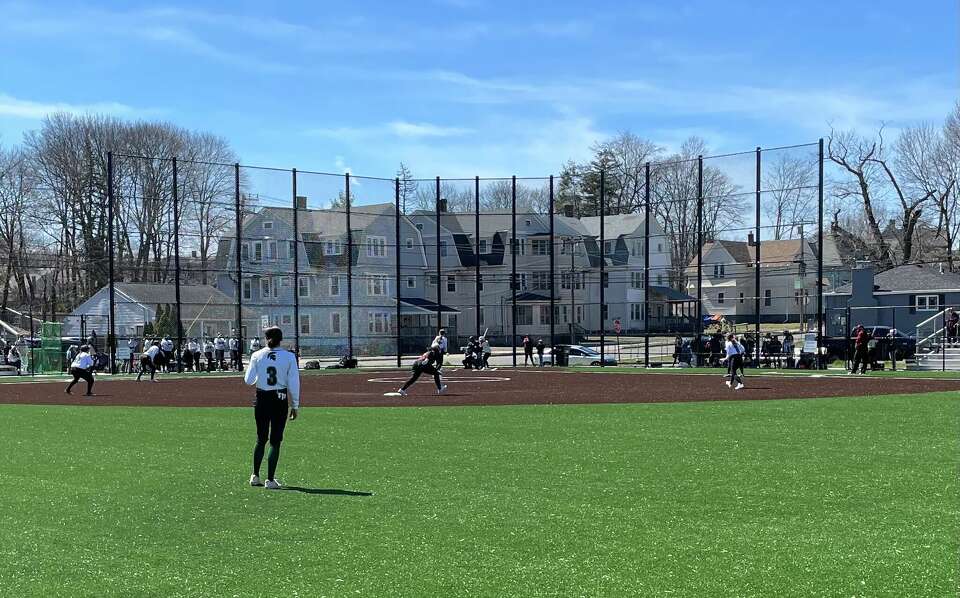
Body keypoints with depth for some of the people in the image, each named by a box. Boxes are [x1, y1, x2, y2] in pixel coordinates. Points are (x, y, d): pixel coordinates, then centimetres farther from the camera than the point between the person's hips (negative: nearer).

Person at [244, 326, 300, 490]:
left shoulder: (257, 356, -2)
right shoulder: (289, 357, -5)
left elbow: (248, 380, -1)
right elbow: (293, 383, -5)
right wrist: (295, 406, 2)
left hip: (262, 399, 2)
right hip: (280, 400, -2)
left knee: (261, 439, 17)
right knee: (275, 440, 4)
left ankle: (255, 476, 20)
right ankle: (270, 480, 4)